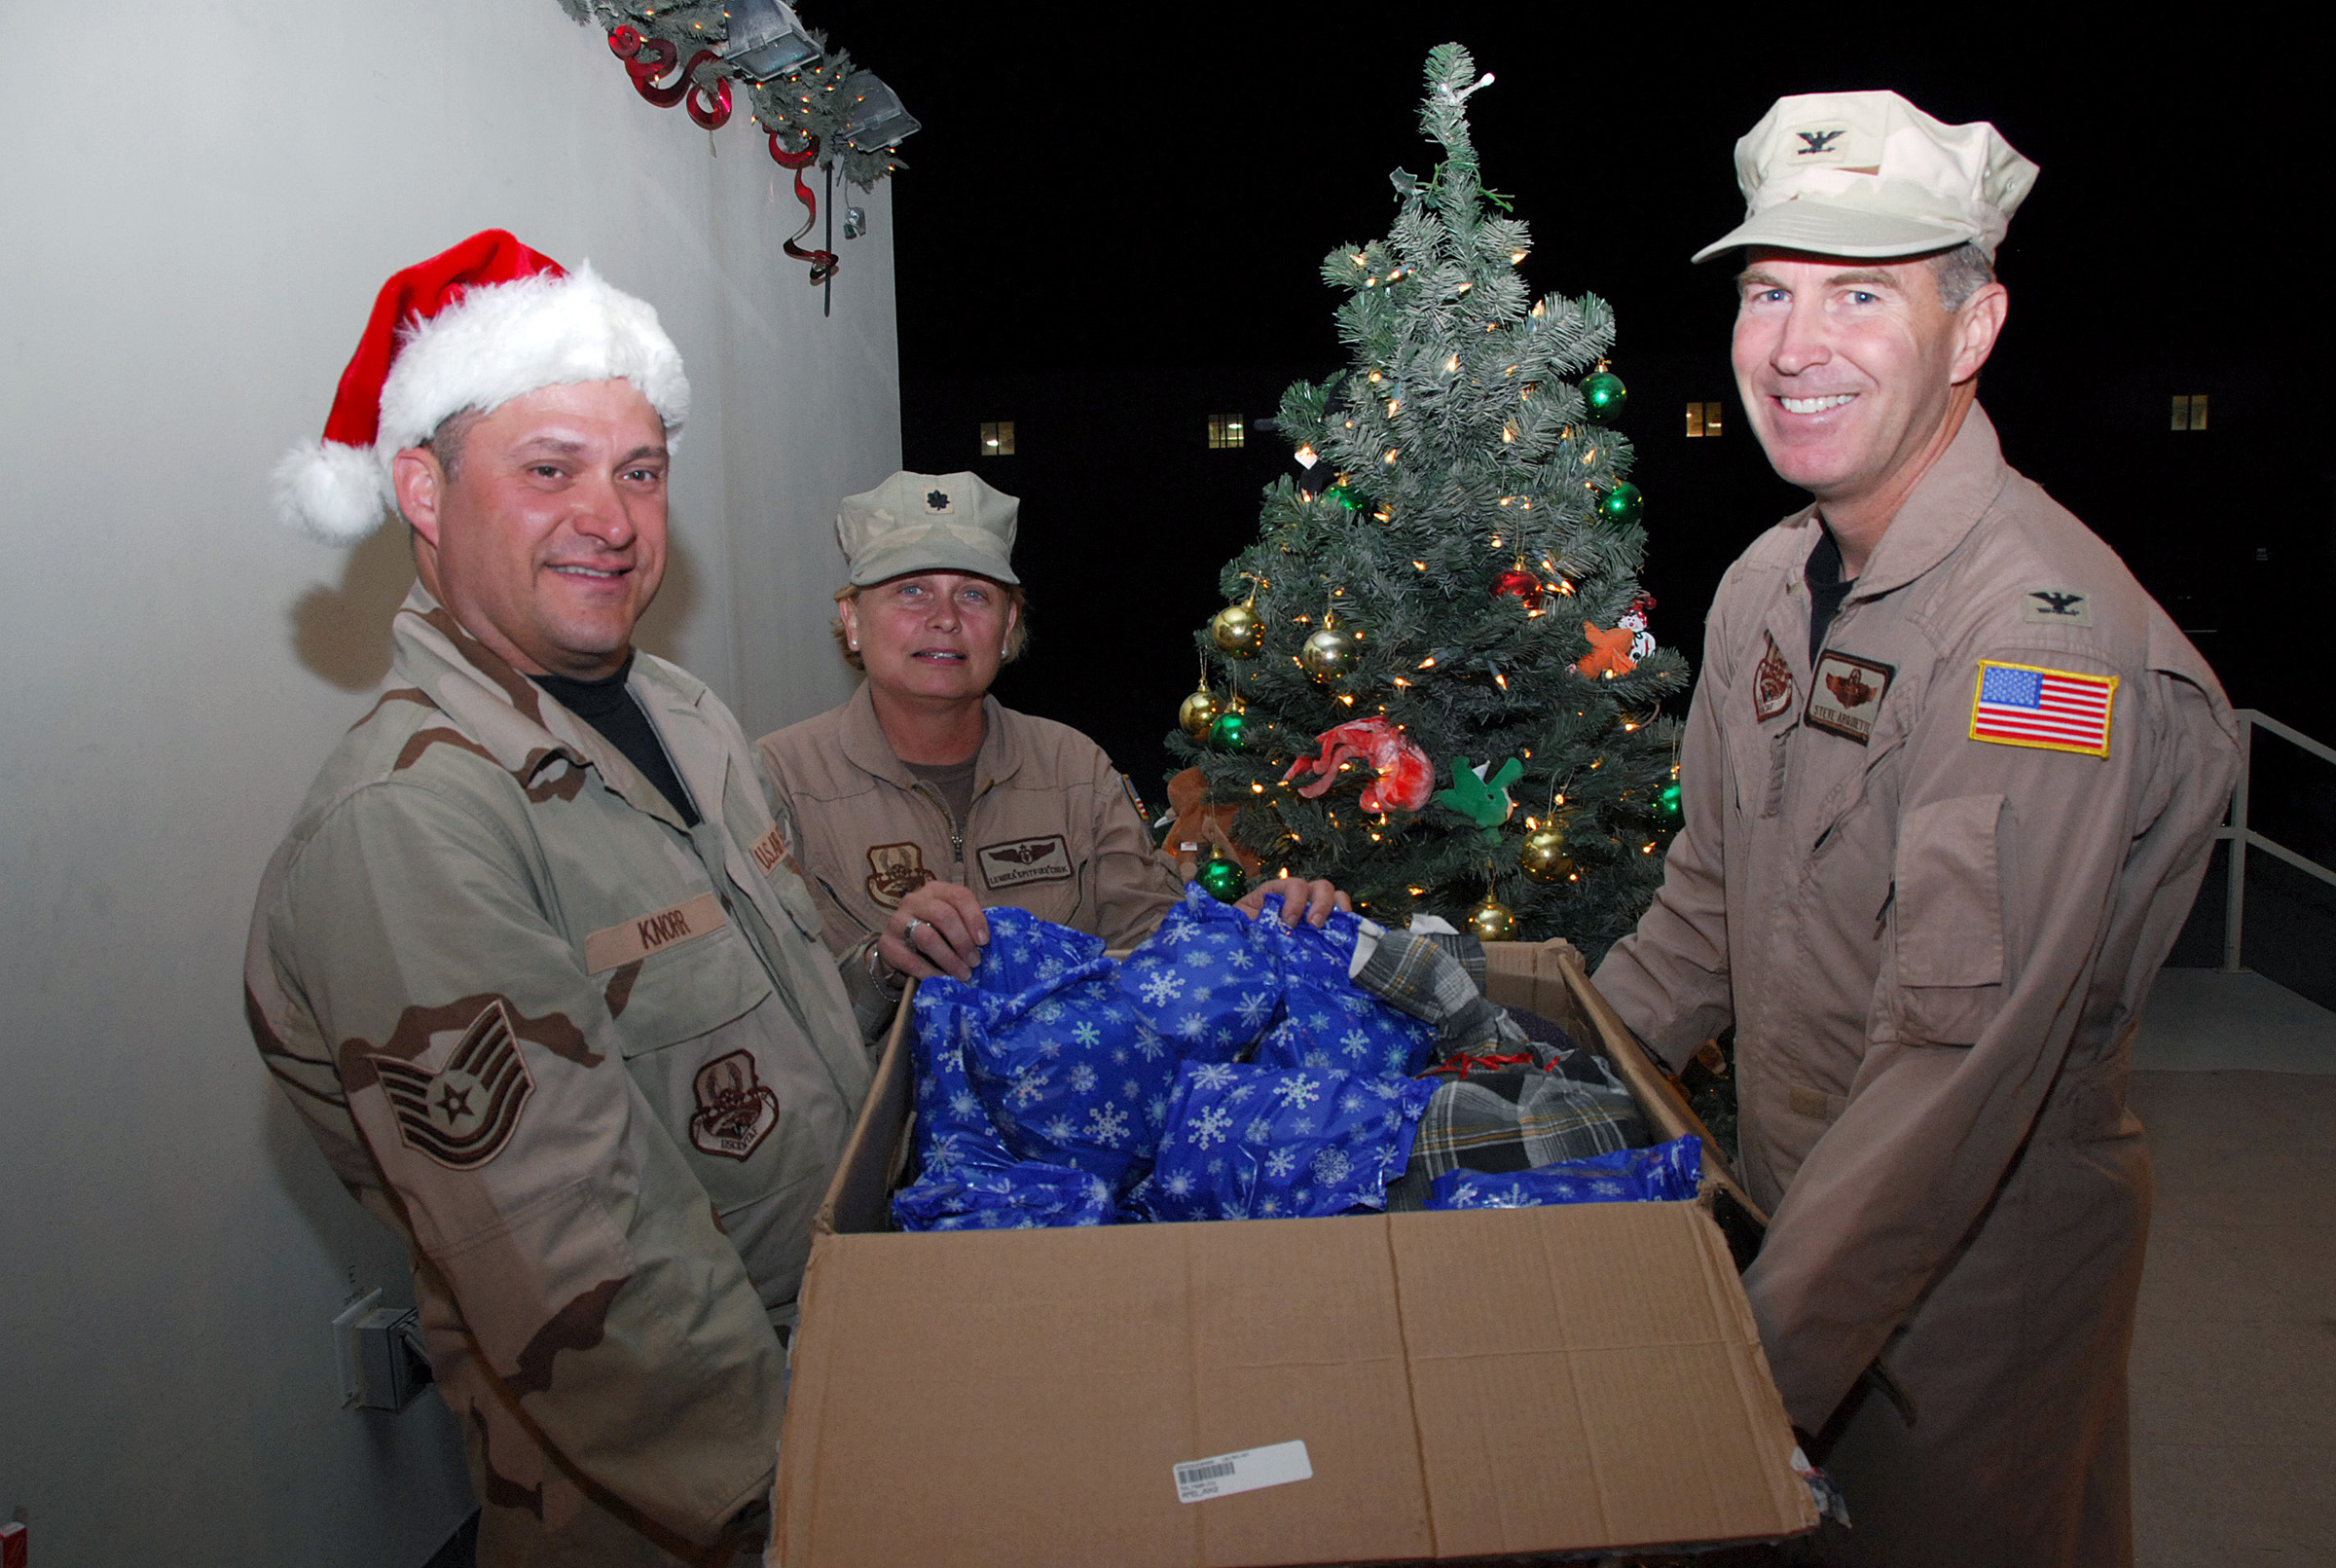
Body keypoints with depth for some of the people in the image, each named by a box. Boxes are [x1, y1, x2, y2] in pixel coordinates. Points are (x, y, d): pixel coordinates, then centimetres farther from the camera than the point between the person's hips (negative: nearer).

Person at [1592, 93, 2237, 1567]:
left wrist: (1756, 1360, -32)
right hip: (1796, 1206, 7)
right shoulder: (1767, 581, 0)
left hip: (1983, 1254, -7)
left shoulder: (2049, 634, -26)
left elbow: (1957, 1063, -31)